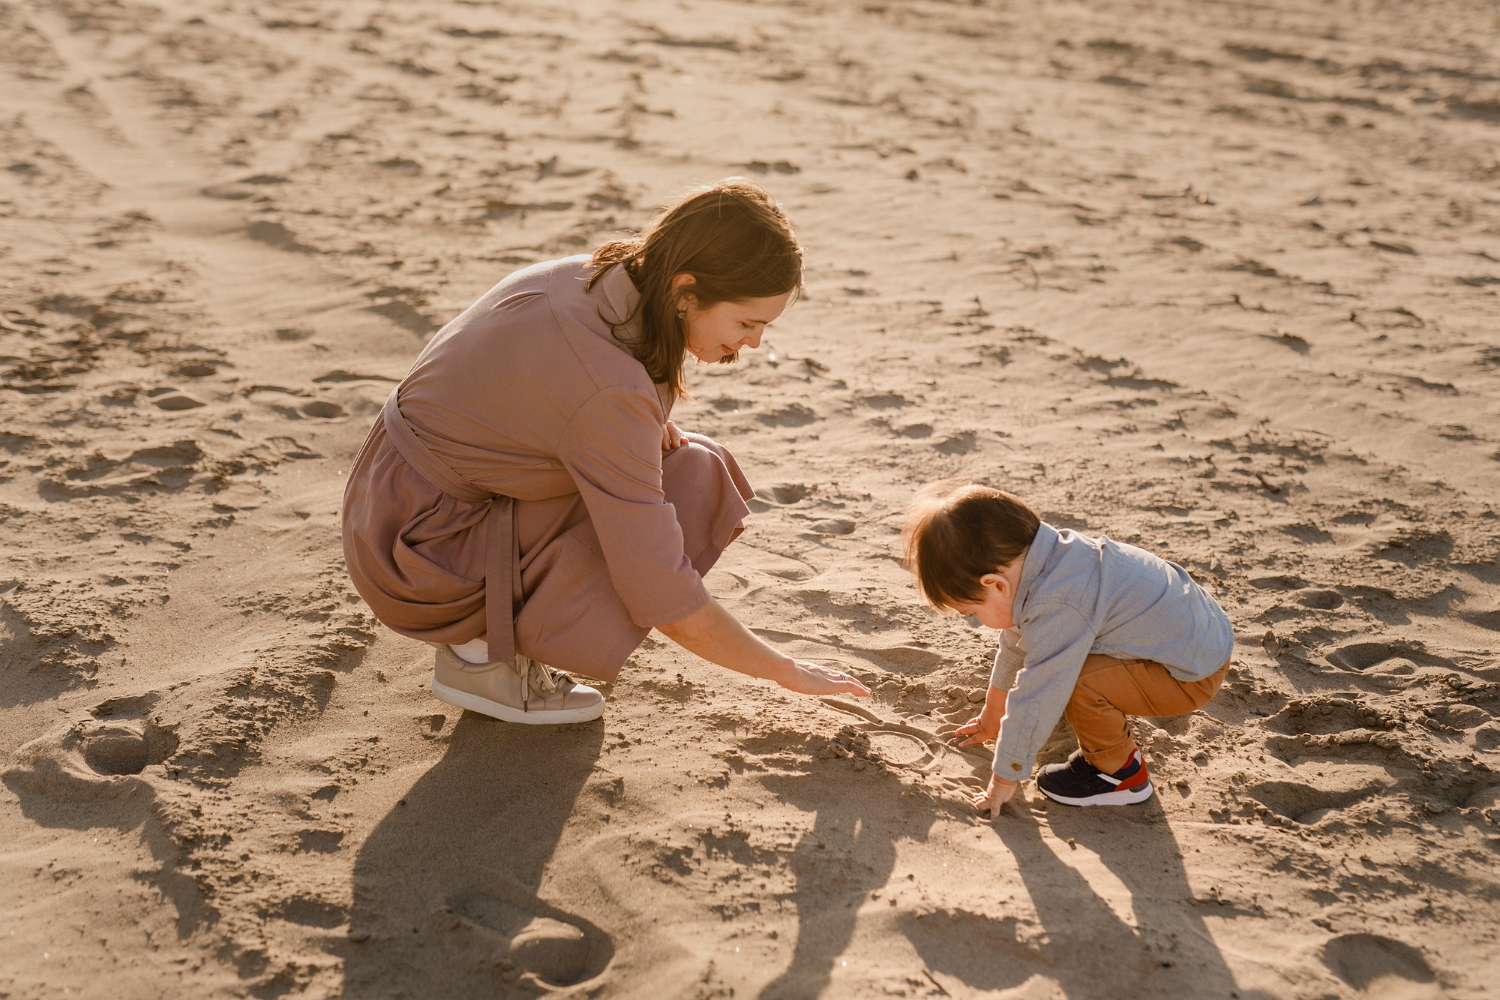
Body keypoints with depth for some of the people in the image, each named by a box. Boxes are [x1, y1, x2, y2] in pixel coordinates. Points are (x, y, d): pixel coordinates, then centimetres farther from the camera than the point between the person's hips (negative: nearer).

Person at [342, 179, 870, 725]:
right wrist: (787, 670, -12)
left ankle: (493, 626, 11)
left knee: (680, 460, 8)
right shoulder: (613, 391, -30)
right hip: (420, 554, -9)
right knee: (686, 483, -16)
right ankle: (479, 653, -5)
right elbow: (666, 603, -26)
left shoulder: (585, 275, -5)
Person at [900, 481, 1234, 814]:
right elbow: (1017, 643, 15)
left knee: (1072, 678, -25)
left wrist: (1004, 780, -12)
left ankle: (1120, 773, -1)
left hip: (1195, 674, -10)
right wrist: (993, 713, 29)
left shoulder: (1059, 608, -33)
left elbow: (1035, 703, -26)